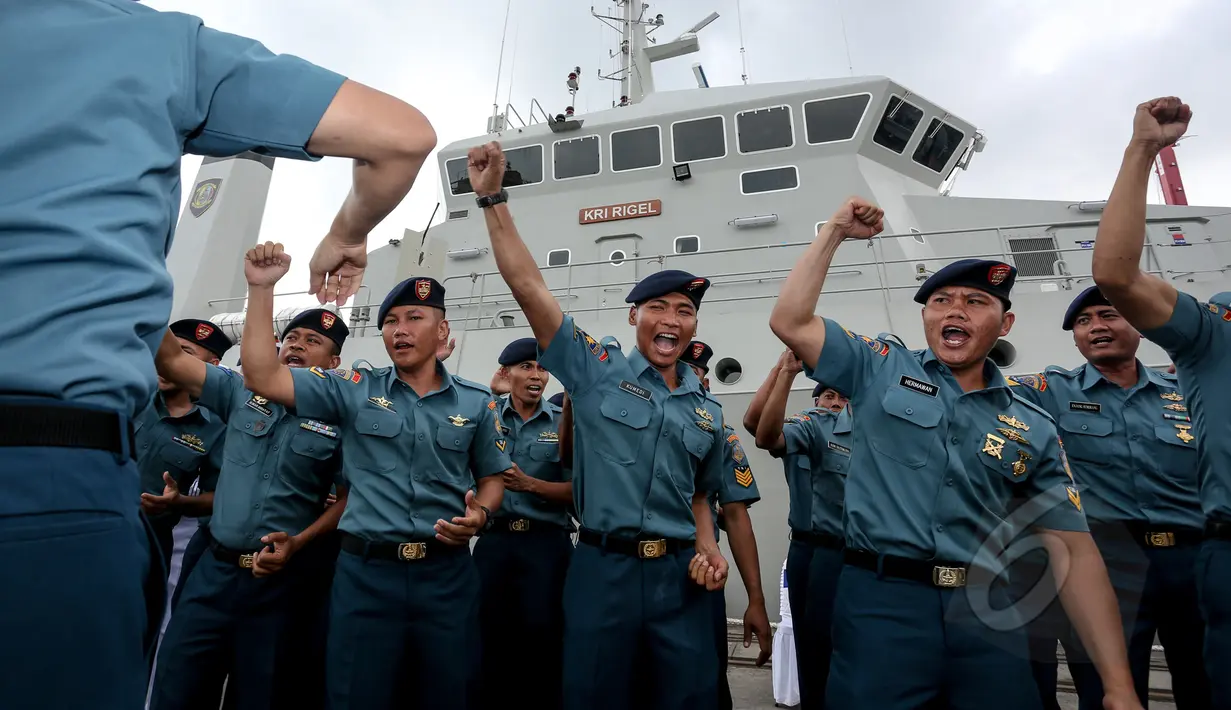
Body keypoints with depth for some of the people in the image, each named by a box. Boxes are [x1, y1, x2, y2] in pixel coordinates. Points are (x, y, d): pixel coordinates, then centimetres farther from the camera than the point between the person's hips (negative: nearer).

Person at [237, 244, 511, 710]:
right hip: (365, 572, 0)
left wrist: (480, 513, -10)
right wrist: (262, 289, -11)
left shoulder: (476, 402, 4)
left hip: (446, 574, 1)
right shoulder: (353, 389, 2)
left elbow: (492, 478, 11)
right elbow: (262, 376, -5)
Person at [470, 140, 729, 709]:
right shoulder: (598, 370, -2)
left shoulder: (706, 412, 9)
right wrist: (492, 199, -13)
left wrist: (707, 549, 1)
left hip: (679, 578, 4)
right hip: (603, 570, -3)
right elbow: (528, 286, -9)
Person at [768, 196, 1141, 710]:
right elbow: (791, 323, -5)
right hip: (881, 600, -2)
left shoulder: (1034, 429, 8)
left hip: (983, 610, 3)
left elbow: (1073, 552, 5)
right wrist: (834, 232, -3)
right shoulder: (881, 371, 4)